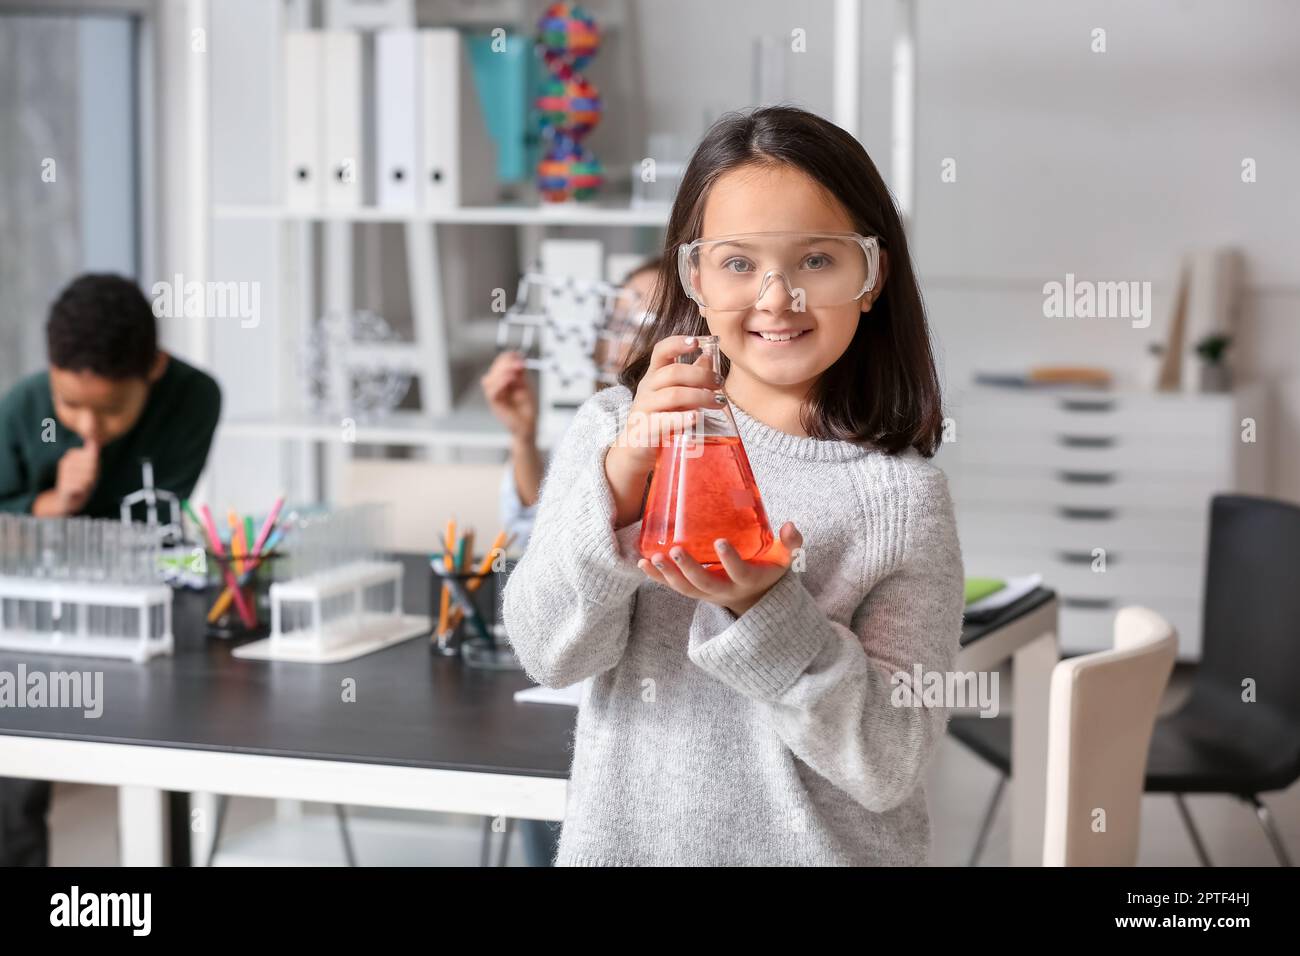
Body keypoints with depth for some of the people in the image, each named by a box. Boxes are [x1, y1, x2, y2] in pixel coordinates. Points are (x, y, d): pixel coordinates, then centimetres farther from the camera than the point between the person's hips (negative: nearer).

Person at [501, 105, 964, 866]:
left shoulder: (904, 494, -11)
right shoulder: (615, 428, -6)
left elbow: (889, 766, -14)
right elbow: (551, 654, -15)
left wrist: (765, 609, -27)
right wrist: (623, 479, -28)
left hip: (825, 847, -1)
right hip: (624, 836, 1)